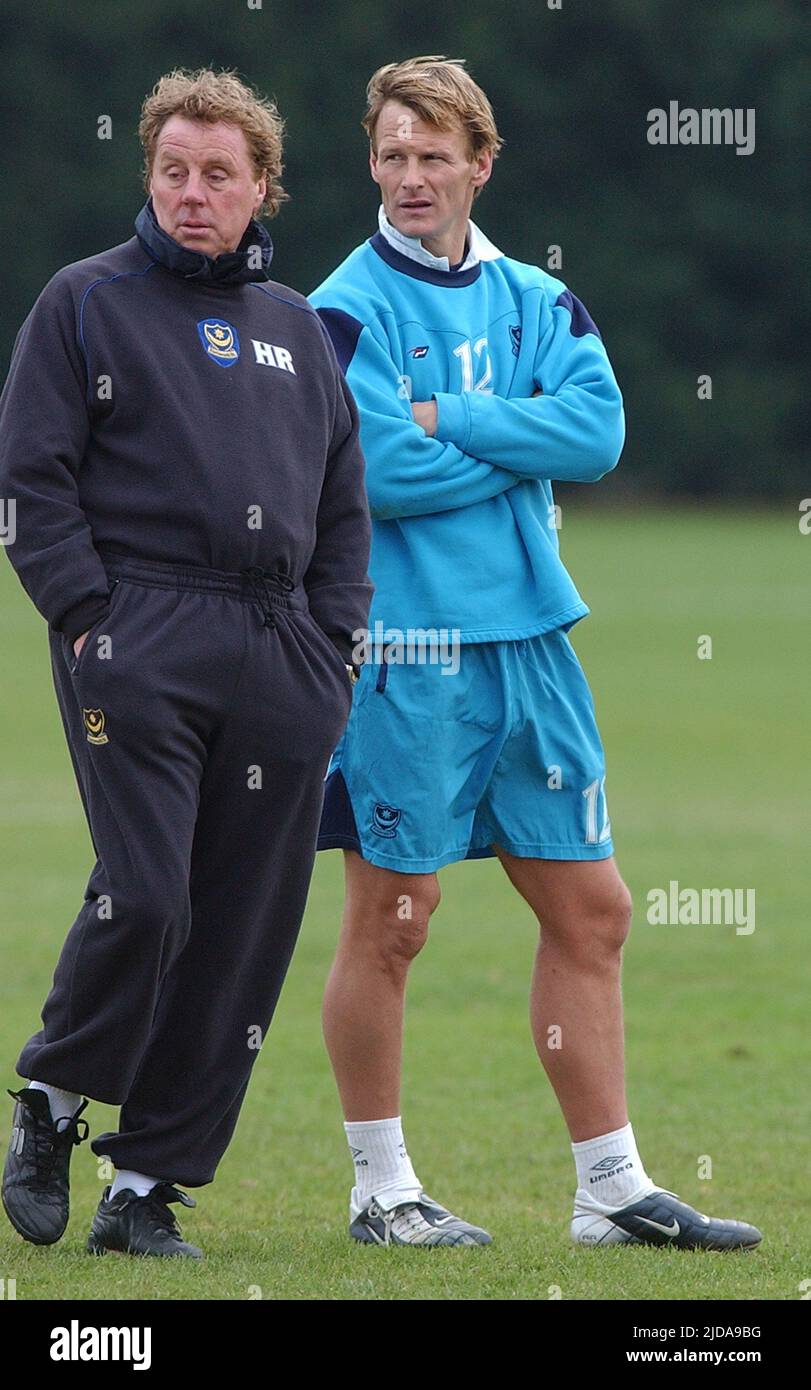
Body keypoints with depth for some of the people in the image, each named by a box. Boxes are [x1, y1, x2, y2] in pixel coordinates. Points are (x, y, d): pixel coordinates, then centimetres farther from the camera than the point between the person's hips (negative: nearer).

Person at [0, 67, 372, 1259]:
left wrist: (334, 636, 9)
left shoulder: (296, 325, 18)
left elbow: (343, 499, 21)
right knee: (144, 897, -16)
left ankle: (150, 1182, 6)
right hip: (138, 644, -5)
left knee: (247, 928, 0)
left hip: (280, 657, 5)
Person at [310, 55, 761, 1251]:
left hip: (530, 638, 6)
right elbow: (383, 471, -18)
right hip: (405, 648, -6)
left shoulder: (538, 302, 11)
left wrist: (450, 420, -14)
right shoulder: (349, 309, -5)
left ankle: (614, 1189, 12)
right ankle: (381, 1190, 10)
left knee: (590, 911, 6)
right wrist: (520, 443, -7)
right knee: (392, 920, 0)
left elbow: (598, 431, -5)